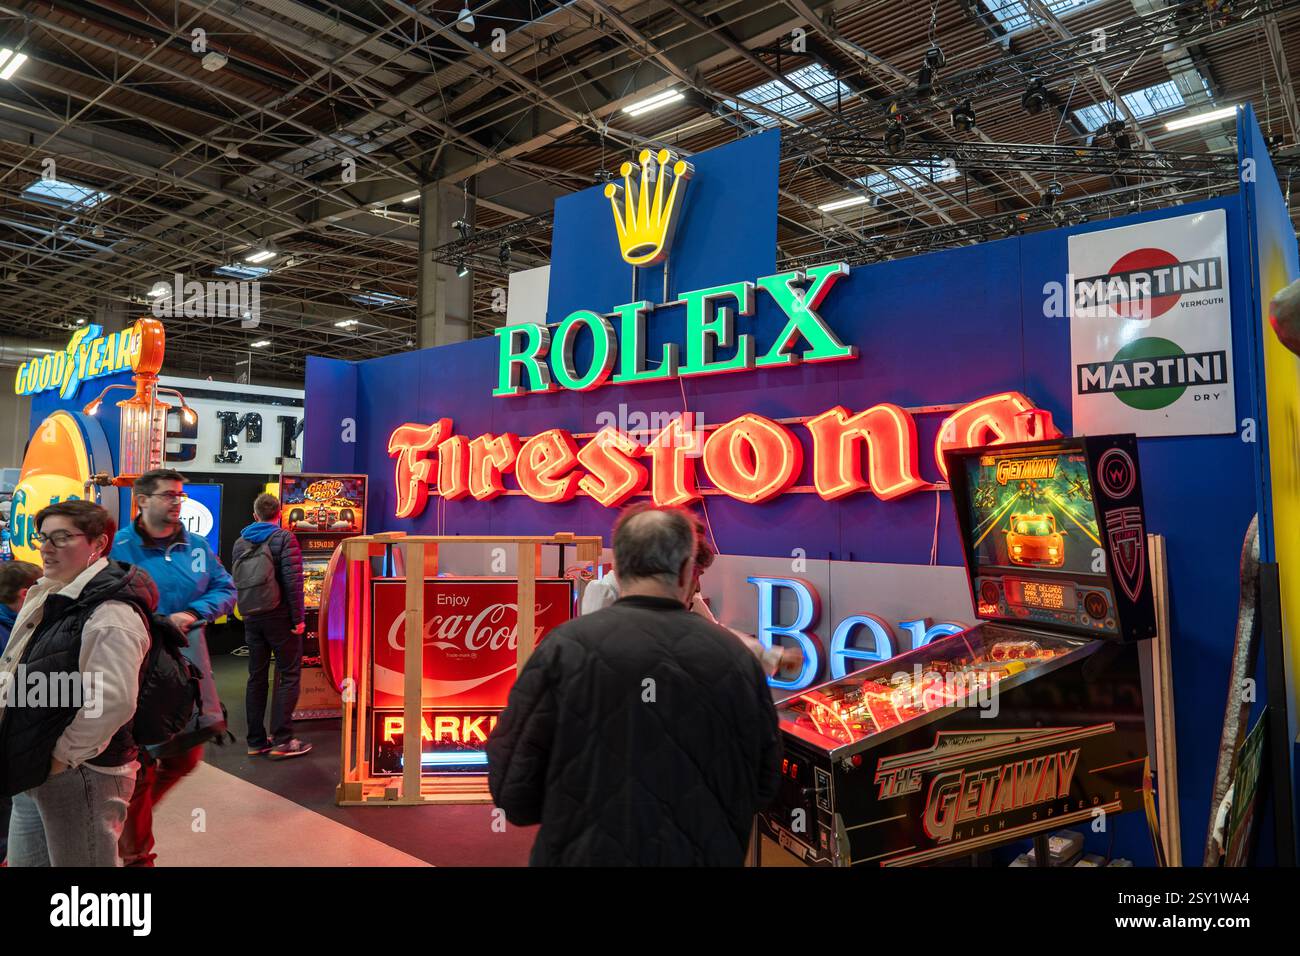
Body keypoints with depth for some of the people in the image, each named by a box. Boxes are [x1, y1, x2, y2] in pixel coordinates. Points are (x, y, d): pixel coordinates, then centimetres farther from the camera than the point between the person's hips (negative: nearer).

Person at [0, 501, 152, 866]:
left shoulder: (110, 613, -22)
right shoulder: (54, 600, 10)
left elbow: (114, 701, -31)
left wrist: (63, 756, -19)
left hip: (82, 774, -10)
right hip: (35, 773, 10)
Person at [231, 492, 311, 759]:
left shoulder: (240, 542, 11)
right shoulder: (284, 539, -8)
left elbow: (236, 581, 13)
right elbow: (292, 581, -15)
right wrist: (298, 618, -12)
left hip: (251, 617, 6)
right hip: (278, 616, -6)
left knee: (256, 677, 12)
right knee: (288, 676, 1)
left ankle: (256, 741, 16)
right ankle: (281, 740, -2)